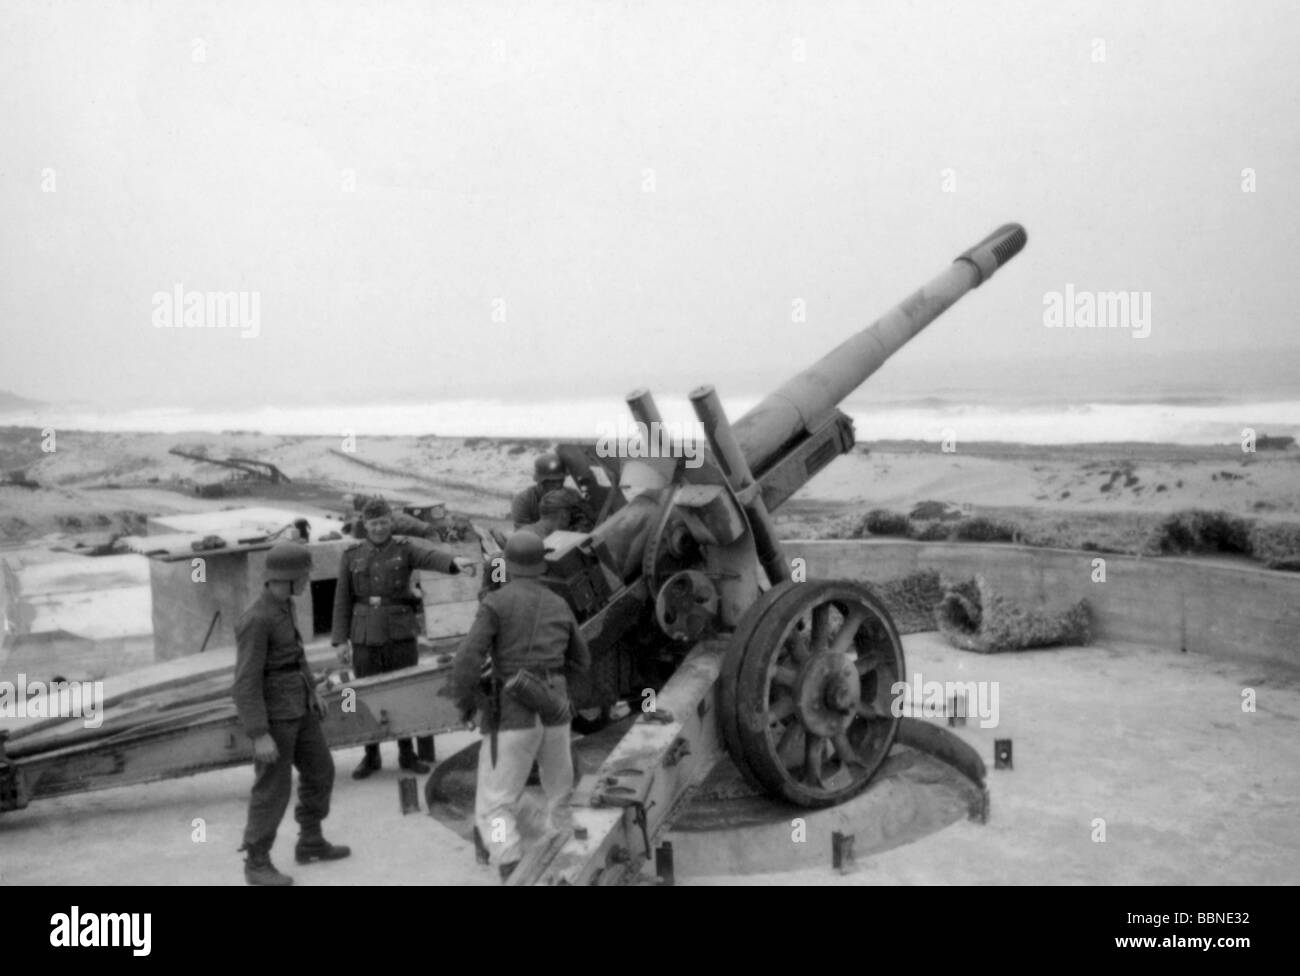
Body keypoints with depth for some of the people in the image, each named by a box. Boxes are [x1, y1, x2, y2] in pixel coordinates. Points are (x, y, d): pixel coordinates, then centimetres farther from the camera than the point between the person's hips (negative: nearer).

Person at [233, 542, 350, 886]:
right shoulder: (256, 620, -25)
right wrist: (260, 736, -23)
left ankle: (310, 843, 30)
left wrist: (312, 689, 19)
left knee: (319, 771, 16)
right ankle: (257, 864, 18)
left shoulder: (281, 604, 3)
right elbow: (245, 683, -24)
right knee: (273, 789, 2)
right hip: (272, 714, -9)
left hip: (296, 707, 9)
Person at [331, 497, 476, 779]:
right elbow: (343, 600, 6)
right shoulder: (351, 555, 4)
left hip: (400, 634, -1)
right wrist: (339, 640, 1)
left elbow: (432, 556, -24)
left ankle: (407, 754, 20)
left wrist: (455, 560, -45)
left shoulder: (405, 548, -2)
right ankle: (371, 756, 22)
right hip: (365, 637, 1)